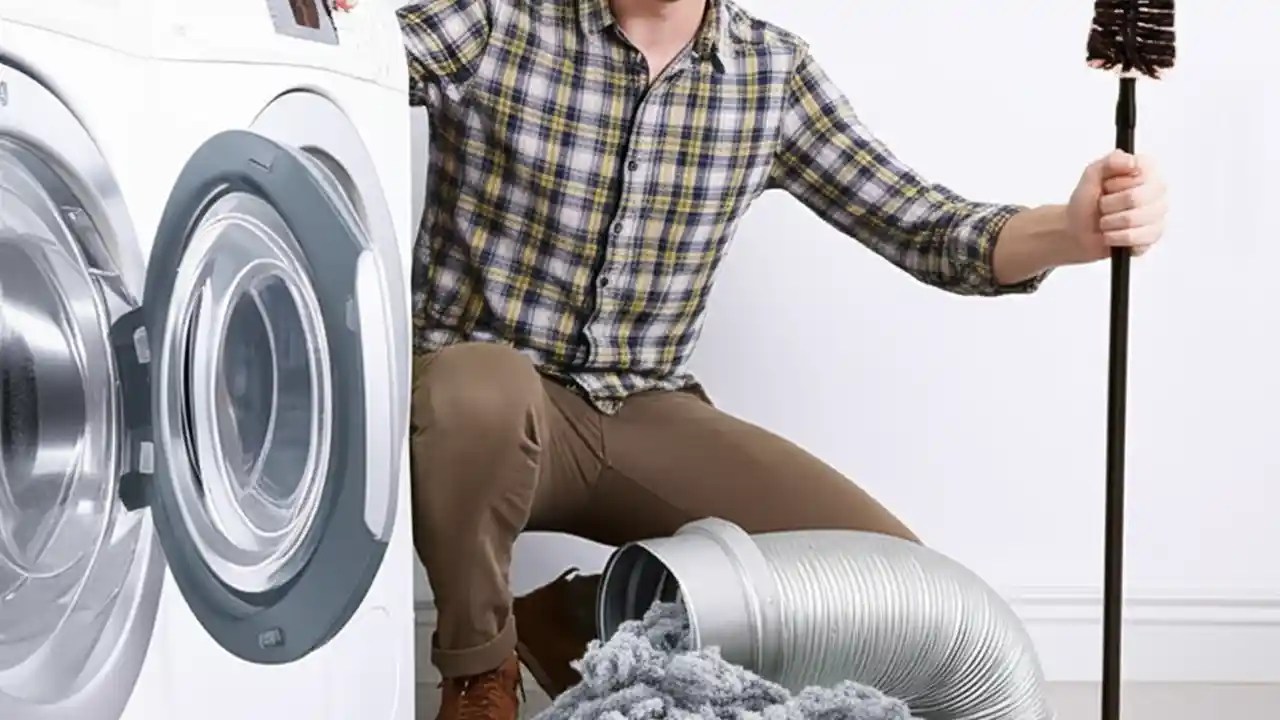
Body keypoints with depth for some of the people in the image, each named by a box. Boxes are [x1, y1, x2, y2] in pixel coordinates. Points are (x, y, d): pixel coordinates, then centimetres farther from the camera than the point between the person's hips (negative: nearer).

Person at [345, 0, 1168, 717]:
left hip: (647, 416, 3)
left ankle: (585, 612, 9)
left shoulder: (773, 70, 0)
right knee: (482, 385, -40)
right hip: (486, 401, -3)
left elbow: (922, 224, -2)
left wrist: (1072, 230, -22)